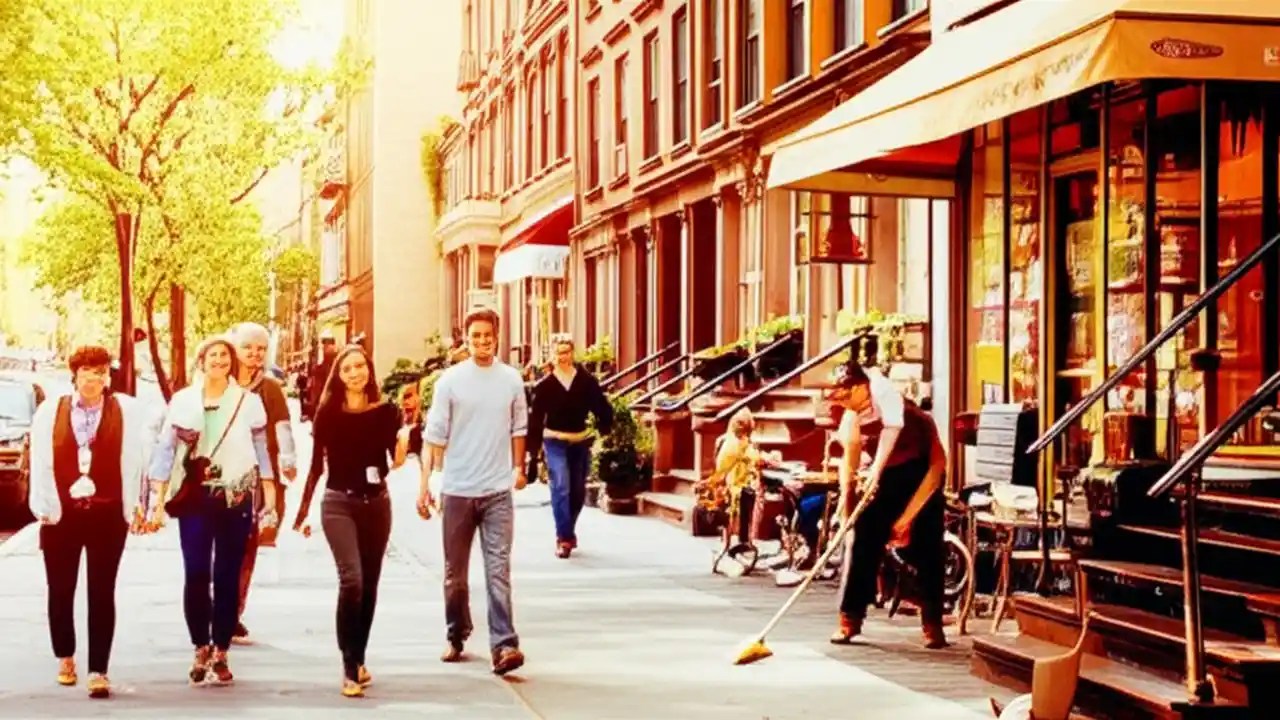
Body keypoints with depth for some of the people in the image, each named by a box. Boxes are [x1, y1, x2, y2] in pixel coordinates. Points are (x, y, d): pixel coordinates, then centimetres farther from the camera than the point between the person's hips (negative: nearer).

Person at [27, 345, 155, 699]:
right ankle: (65, 657, 32)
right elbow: (41, 463, 3)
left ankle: (98, 670, 1)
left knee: (102, 593, -1)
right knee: (61, 591, 12)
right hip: (62, 514, 2)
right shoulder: (50, 412, 5)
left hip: (107, 514, -2)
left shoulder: (127, 410, 2)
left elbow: (138, 459, 0)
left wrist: (137, 507, -5)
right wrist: (45, 507, -3)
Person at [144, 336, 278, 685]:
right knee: (196, 576, -5)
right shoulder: (182, 401, 3)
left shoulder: (249, 402, 4)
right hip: (194, 499, 0)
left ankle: (220, 653, 12)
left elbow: (261, 452, 7)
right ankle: (201, 648, 12)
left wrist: (270, 500, 2)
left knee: (227, 578, 3)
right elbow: (165, 451, 3)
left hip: (236, 500, 0)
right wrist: (158, 501, -3)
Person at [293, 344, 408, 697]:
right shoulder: (328, 413, -2)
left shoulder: (386, 412, 0)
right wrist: (303, 509, 5)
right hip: (339, 503, -3)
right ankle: (350, 670, -13)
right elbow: (317, 464, 3)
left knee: (369, 585, 10)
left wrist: (400, 457, -20)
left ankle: (359, 660, 26)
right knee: (351, 580, -17)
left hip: (376, 502, 3)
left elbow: (395, 459, 3)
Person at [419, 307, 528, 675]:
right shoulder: (451, 380, -2)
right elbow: (435, 436, -2)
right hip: (457, 489, 0)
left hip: (498, 490, 0)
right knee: (455, 572, 12)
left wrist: (519, 468, 16)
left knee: (498, 569, -8)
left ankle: (503, 645, -12)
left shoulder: (511, 379, 3)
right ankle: (456, 636, 28)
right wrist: (424, 484, -5)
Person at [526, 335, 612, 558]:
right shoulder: (545, 385, -6)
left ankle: (568, 531, 34)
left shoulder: (587, 381, -4)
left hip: (581, 442, 2)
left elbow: (604, 410, 6)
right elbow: (536, 418, -6)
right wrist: (533, 452, -9)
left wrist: (602, 433, -3)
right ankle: (564, 538, -13)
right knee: (560, 488, -16)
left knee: (578, 491, 12)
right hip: (555, 442, -2)